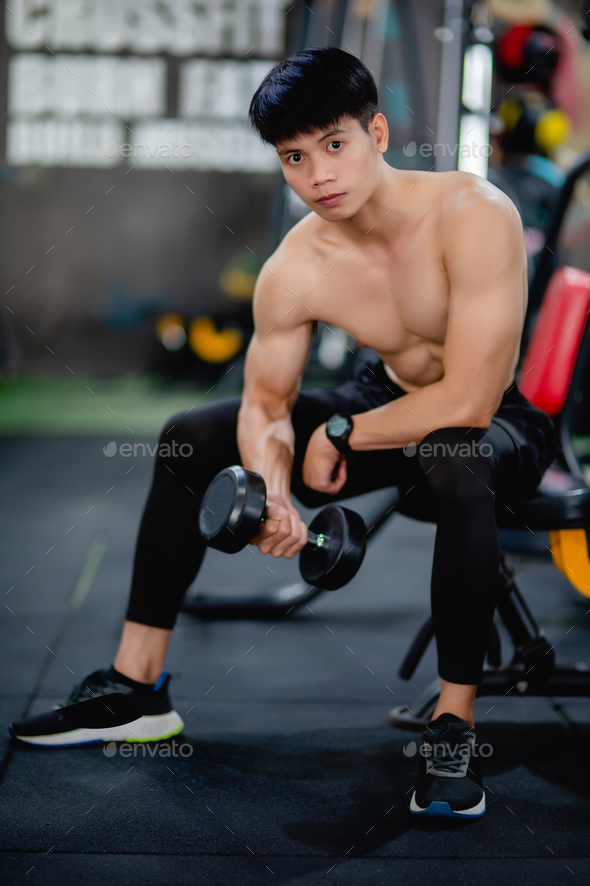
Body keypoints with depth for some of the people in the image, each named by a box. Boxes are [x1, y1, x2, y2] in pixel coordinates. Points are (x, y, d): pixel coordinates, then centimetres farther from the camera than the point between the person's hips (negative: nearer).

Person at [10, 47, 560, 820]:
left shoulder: (474, 214, -32)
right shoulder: (295, 272, -17)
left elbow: (469, 401, -34)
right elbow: (267, 402, -5)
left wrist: (339, 435, -22)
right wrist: (272, 490, -27)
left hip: (500, 423, -5)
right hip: (389, 398, 6)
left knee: (455, 463, -42)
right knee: (190, 441, -1)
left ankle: (455, 727, -27)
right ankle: (136, 687, 8)